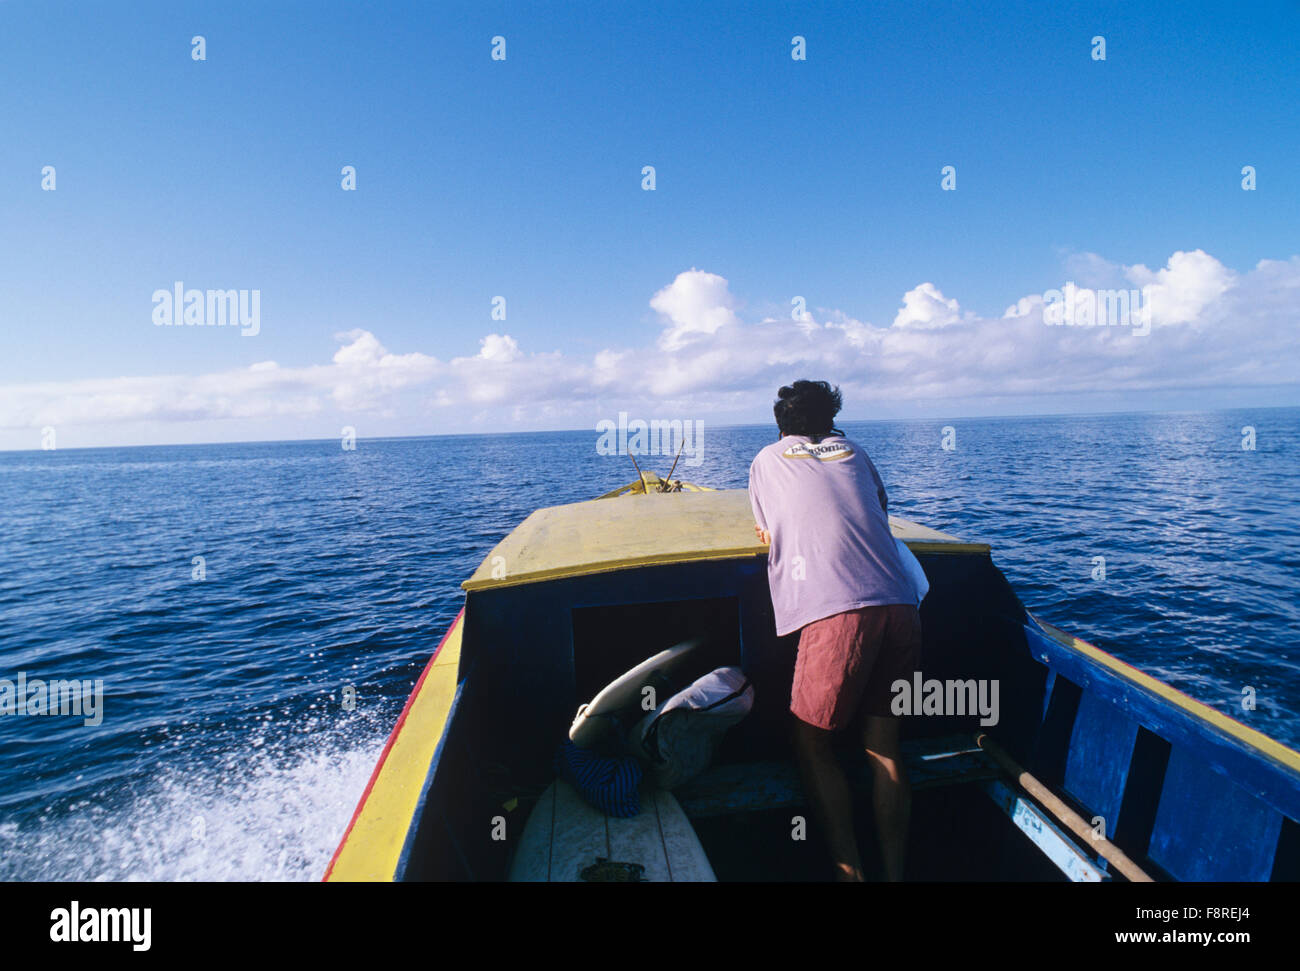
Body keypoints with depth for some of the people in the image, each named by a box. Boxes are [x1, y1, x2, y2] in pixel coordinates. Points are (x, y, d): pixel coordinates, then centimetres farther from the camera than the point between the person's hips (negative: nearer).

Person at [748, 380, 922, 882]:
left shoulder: (767, 458, 17)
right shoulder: (852, 450, 24)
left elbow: (768, 535, 24)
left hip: (836, 613, -4)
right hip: (900, 605, 4)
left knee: (811, 744, 13)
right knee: (883, 744, 17)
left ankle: (850, 871, 11)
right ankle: (895, 870, 19)